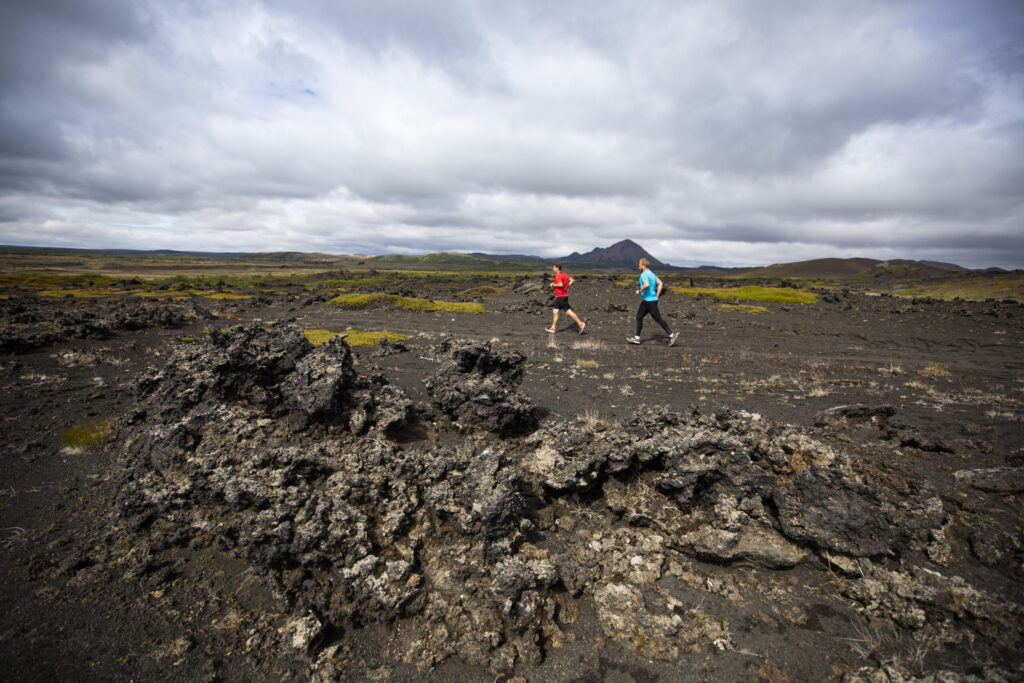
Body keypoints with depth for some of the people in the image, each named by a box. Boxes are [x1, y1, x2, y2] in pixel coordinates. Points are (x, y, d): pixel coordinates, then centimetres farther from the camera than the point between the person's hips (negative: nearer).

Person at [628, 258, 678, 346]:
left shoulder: (644, 274, -14)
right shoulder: (651, 274, 15)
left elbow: (646, 285, -31)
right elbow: (660, 283, 13)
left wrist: (639, 291, -15)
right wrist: (657, 295, 10)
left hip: (649, 300, -10)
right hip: (646, 300, 10)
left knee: (658, 319, -6)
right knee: (639, 317, 10)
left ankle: (672, 335, -2)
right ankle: (637, 338, 12)